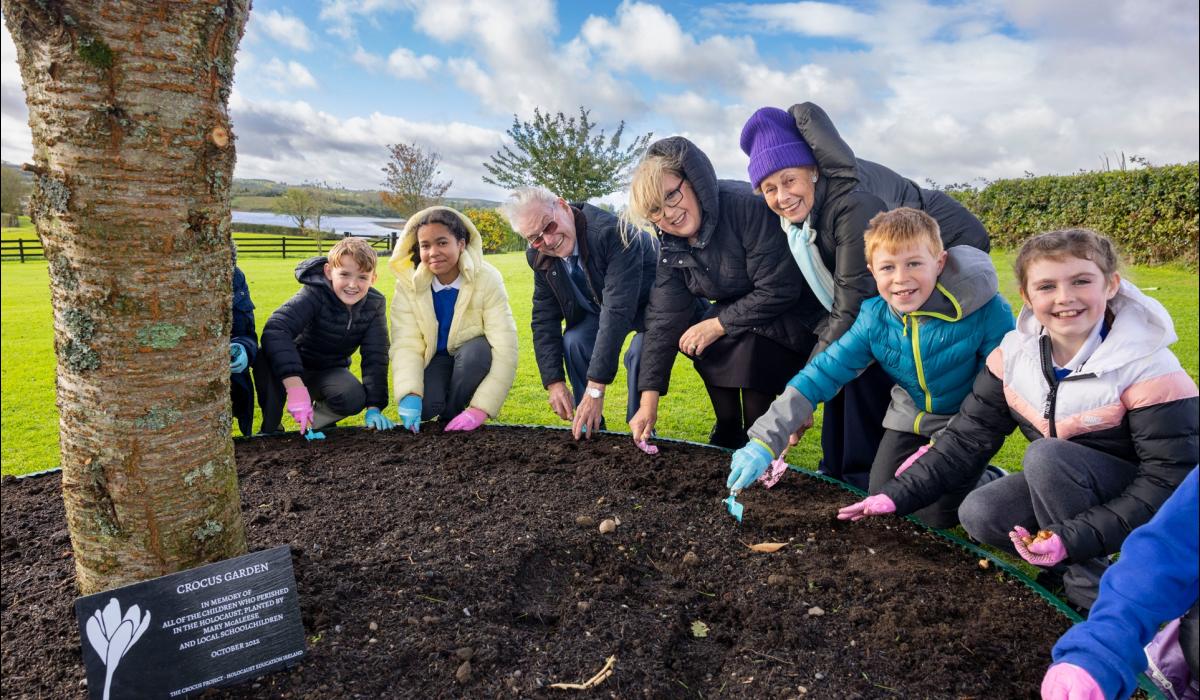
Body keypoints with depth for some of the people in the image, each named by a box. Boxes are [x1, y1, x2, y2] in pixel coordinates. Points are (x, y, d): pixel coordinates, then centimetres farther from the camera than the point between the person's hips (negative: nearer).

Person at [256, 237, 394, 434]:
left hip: (330, 372, 3)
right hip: (295, 366, -3)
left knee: (354, 399, -29)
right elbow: (275, 330, -44)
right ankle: (270, 428, -14)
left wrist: (374, 407, -23)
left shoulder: (375, 304, -15)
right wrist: (295, 387, -54)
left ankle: (319, 416, 7)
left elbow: (375, 357, -15)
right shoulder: (314, 294, -29)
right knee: (267, 359, -36)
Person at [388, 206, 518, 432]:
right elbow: (405, 345, -22)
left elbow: (505, 350, -29)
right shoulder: (408, 284, -16)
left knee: (477, 351, -35)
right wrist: (410, 396, -40)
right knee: (424, 405, -29)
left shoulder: (488, 280, -23)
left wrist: (480, 409, -37)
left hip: (475, 357, -1)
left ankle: (451, 414, -8)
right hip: (434, 358, 1)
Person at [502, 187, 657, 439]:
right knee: (573, 341, -19)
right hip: (599, 306, 6)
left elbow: (618, 312, -43)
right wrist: (554, 382, -19)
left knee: (639, 354, -30)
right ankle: (589, 429, -1)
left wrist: (596, 389, -44)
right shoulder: (538, 257, -16)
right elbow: (544, 319, -9)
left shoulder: (611, 232, -39)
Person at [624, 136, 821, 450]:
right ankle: (728, 436, 2)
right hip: (739, 307, 7)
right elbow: (663, 321, -12)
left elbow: (779, 290, -29)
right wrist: (648, 403, -16)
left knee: (748, 346, -30)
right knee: (697, 338, -15)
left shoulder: (746, 207, -30)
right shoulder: (672, 249, -8)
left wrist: (718, 325, -24)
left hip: (795, 309, -6)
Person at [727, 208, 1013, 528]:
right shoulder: (874, 320, -18)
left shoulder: (984, 309, -28)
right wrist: (764, 441, -31)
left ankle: (992, 483, 19)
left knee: (937, 513, -10)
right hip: (910, 417, 3)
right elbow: (820, 375, -22)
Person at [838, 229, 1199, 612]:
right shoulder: (1013, 354, -10)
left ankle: (1089, 587, -12)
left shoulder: (1149, 368, -23)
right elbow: (967, 437, -7)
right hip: (1065, 486, 5)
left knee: (1045, 456, -31)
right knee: (979, 515, -20)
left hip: (1150, 503, -4)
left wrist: (1075, 538, -33)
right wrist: (899, 495, -16)